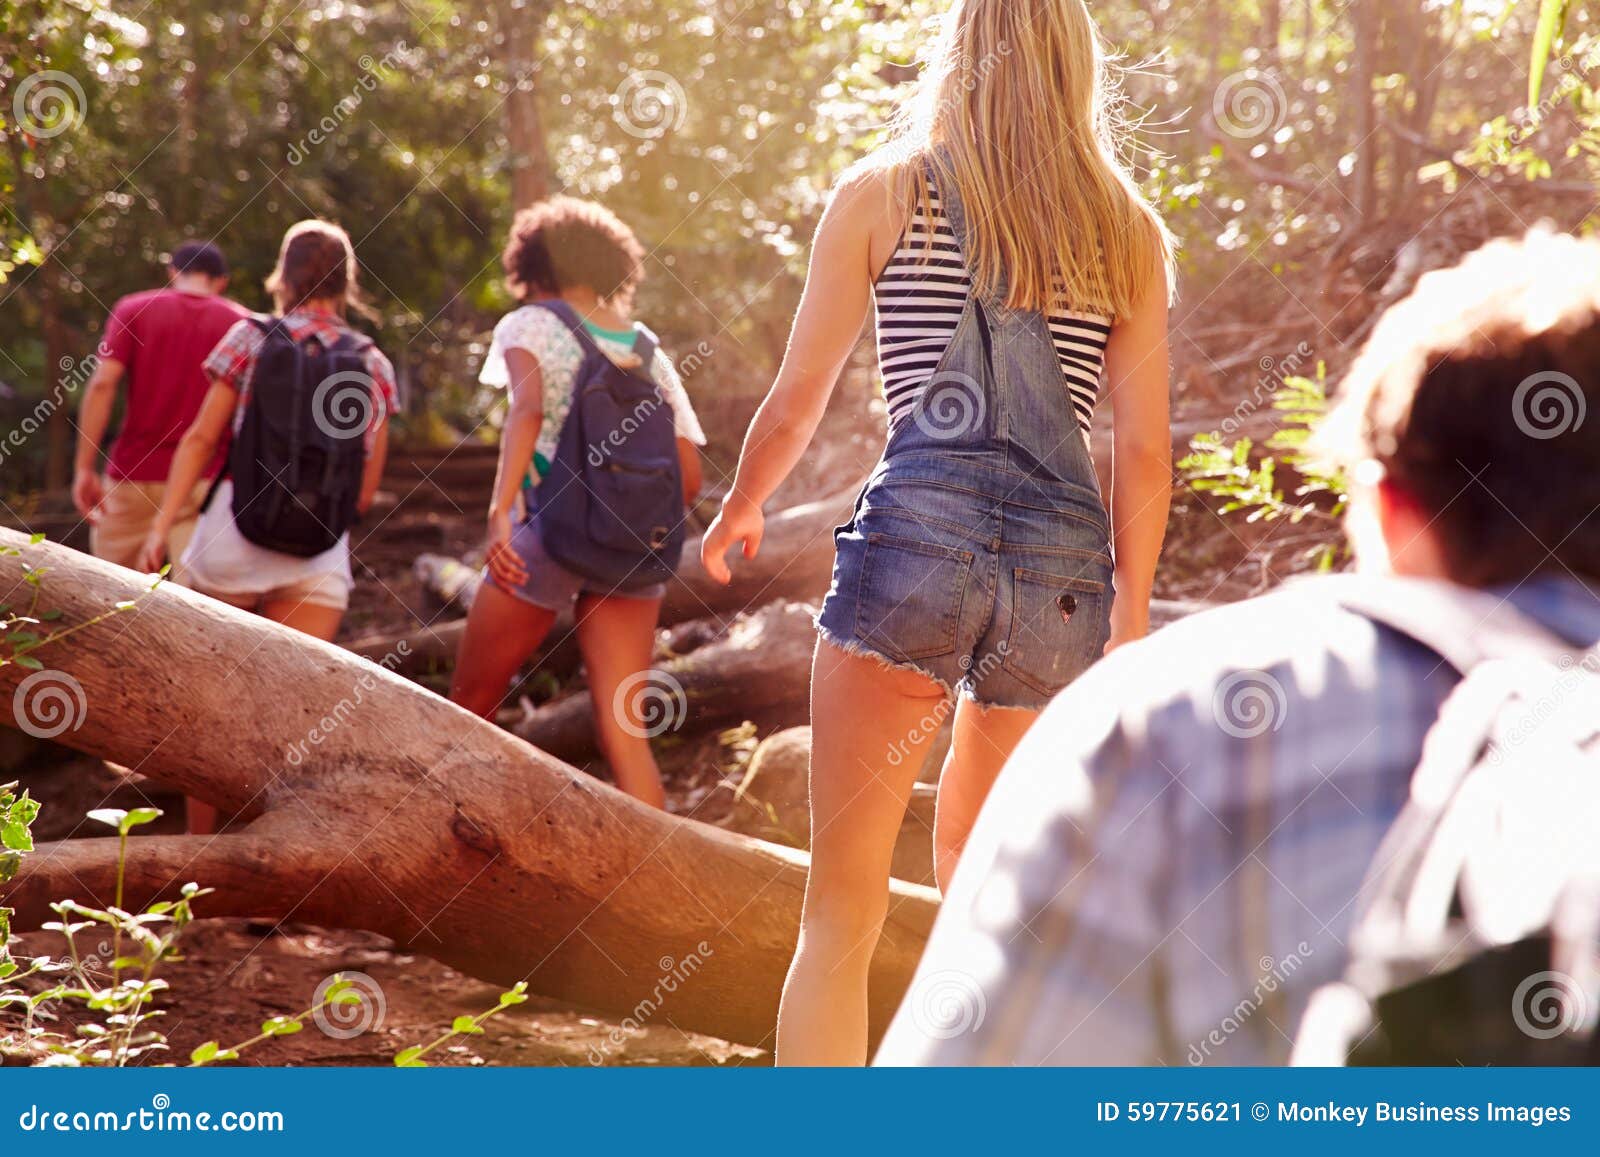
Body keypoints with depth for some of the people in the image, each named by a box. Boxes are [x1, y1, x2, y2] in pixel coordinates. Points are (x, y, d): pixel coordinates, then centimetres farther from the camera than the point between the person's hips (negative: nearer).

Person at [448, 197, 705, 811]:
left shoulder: (529, 325, 3)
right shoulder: (648, 351, 15)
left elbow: (528, 408, -19)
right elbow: (690, 475, 11)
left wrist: (499, 511, -28)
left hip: (552, 529, -4)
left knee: (467, 707, 12)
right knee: (624, 730, 1)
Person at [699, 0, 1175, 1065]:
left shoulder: (881, 195, 9)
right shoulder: (1131, 232, 13)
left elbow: (795, 405, 11)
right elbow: (1146, 454, 9)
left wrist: (740, 511, 29)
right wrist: (1130, 616, 19)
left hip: (917, 535, -3)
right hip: (1066, 562, 3)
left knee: (844, 907, 1)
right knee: (972, 856, 26)